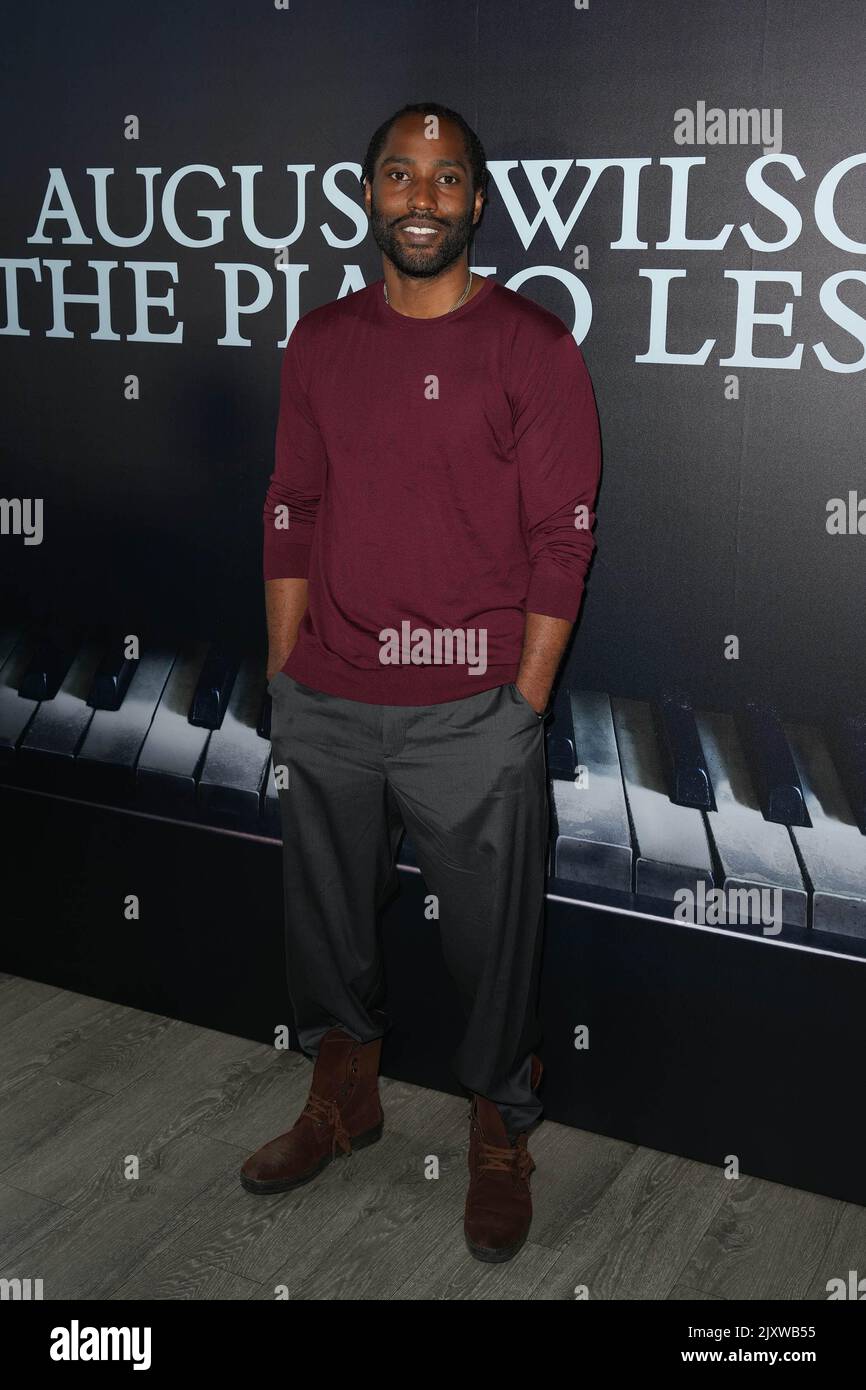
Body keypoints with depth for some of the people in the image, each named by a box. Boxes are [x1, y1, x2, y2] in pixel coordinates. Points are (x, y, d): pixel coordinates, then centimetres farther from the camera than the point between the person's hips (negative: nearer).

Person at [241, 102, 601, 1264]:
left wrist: (522, 707, -10)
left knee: (493, 942, 9)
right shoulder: (320, 343, 7)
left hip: (472, 717, -4)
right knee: (327, 921, 19)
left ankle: (501, 1137, 33)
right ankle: (343, 1098, 43)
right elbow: (292, 514, 11)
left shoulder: (534, 349, -6)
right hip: (325, 710, 5)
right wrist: (285, 671, 7)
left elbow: (561, 542, -7)